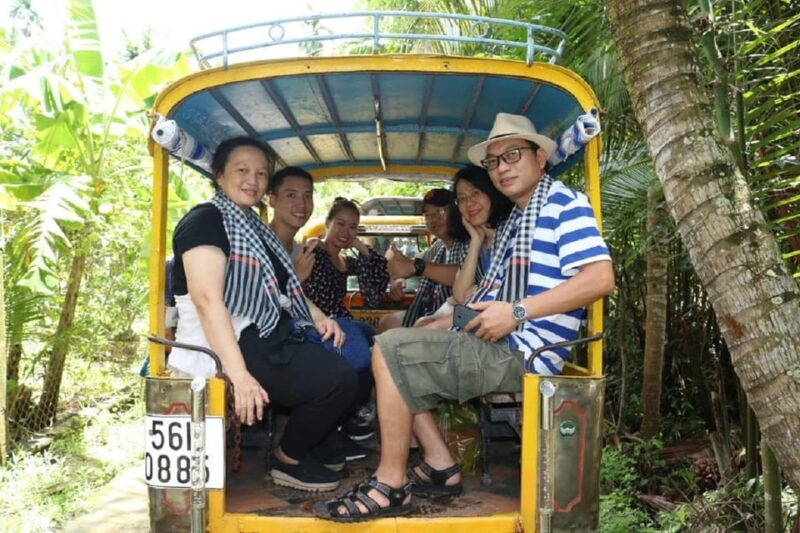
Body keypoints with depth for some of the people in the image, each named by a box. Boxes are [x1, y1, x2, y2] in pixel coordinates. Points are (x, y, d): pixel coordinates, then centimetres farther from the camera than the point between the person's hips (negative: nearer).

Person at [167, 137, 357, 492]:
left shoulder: (253, 226, 21)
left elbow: (283, 288, 27)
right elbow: (207, 299, -22)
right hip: (231, 343, -10)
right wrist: (239, 374, -31)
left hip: (267, 336, 10)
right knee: (337, 378, -20)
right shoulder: (206, 220, -8)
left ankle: (319, 446, 18)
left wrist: (317, 317, 7)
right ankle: (288, 461, 3)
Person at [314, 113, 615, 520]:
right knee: (399, 347, 15)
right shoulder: (514, 220, 22)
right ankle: (440, 467, 9)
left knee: (389, 350, -15)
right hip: (499, 346, 10)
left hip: (522, 353, -10)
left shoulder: (565, 204, -7)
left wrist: (516, 312, -23)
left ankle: (390, 486, -7)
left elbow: (600, 278, -21)